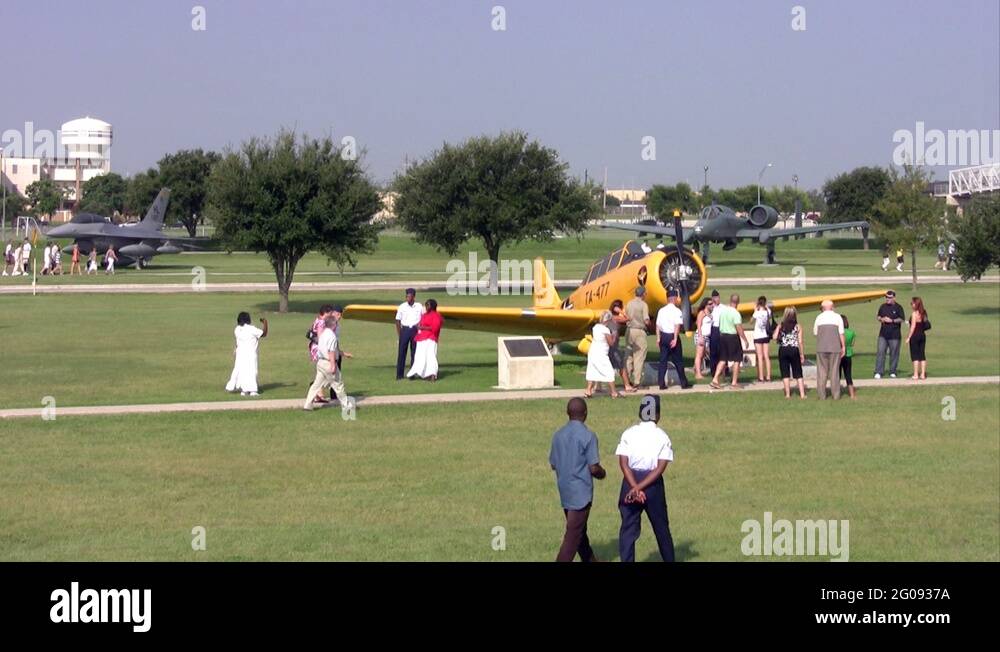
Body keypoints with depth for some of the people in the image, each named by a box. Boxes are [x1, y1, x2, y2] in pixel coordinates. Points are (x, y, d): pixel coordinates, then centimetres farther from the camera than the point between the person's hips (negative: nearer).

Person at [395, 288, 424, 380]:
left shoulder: (419, 307, 3)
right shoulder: (402, 307, 2)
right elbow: (398, 321, 6)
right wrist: (399, 334, 1)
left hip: (415, 330, 1)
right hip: (405, 330, -1)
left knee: (414, 352, 4)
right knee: (401, 352, -3)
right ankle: (399, 374, 0)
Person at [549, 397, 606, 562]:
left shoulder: (558, 435, 3)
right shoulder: (587, 435, -15)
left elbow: (553, 464, 9)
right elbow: (594, 468, -16)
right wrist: (602, 473, 5)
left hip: (564, 491, 7)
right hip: (581, 492, -7)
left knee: (579, 530, 20)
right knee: (573, 537, -5)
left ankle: (590, 561, 34)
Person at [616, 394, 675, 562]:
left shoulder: (628, 434, -3)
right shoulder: (662, 437, -3)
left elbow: (624, 463, -12)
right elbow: (660, 468, -12)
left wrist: (636, 488, -17)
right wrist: (639, 488, -15)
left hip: (630, 482, 0)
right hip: (653, 484, 0)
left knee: (628, 528, 4)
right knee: (661, 526, 17)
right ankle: (669, 559, 28)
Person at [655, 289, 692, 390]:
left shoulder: (661, 311, 6)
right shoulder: (677, 311, -10)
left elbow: (658, 325, 5)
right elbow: (677, 326, -17)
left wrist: (658, 338, 8)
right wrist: (675, 339, -17)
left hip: (663, 336, 5)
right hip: (672, 336, -5)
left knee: (663, 360, 7)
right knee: (678, 361, 4)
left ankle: (661, 383, 3)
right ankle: (684, 383, 11)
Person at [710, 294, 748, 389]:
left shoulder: (722, 310, 2)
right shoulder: (735, 313, -17)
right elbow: (739, 329, -18)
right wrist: (745, 340, -11)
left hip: (722, 335, 6)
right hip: (732, 336, -6)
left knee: (723, 359, 12)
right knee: (737, 359, 6)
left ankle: (715, 380, 1)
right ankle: (734, 383, 6)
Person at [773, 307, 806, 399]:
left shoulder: (780, 326, 0)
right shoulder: (797, 327, -2)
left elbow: (775, 337, -12)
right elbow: (800, 342, -5)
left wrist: (779, 341, 10)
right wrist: (802, 355, 0)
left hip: (783, 350, 0)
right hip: (794, 350, 0)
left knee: (785, 373, 6)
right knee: (798, 374, 7)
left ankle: (788, 394, 4)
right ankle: (802, 394, 3)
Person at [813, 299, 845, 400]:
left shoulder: (819, 317, 7)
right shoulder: (837, 317, 3)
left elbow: (815, 333, 12)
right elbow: (841, 333, -1)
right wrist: (843, 347, 5)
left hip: (821, 347, 1)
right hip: (835, 347, -1)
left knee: (822, 371, 4)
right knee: (834, 371, 4)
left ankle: (822, 395, 3)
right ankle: (836, 394, 6)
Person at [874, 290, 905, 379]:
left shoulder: (898, 307, -1)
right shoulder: (883, 306, 12)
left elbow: (902, 319, -5)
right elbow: (878, 316, 20)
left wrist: (892, 320, -14)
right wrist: (881, 319, -2)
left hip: (894, 335, -3)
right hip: (883, 334, 3)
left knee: (894, 353, 2)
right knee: (880, 352, -5)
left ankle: (892, 372, 13)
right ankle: (878, 372, -4)